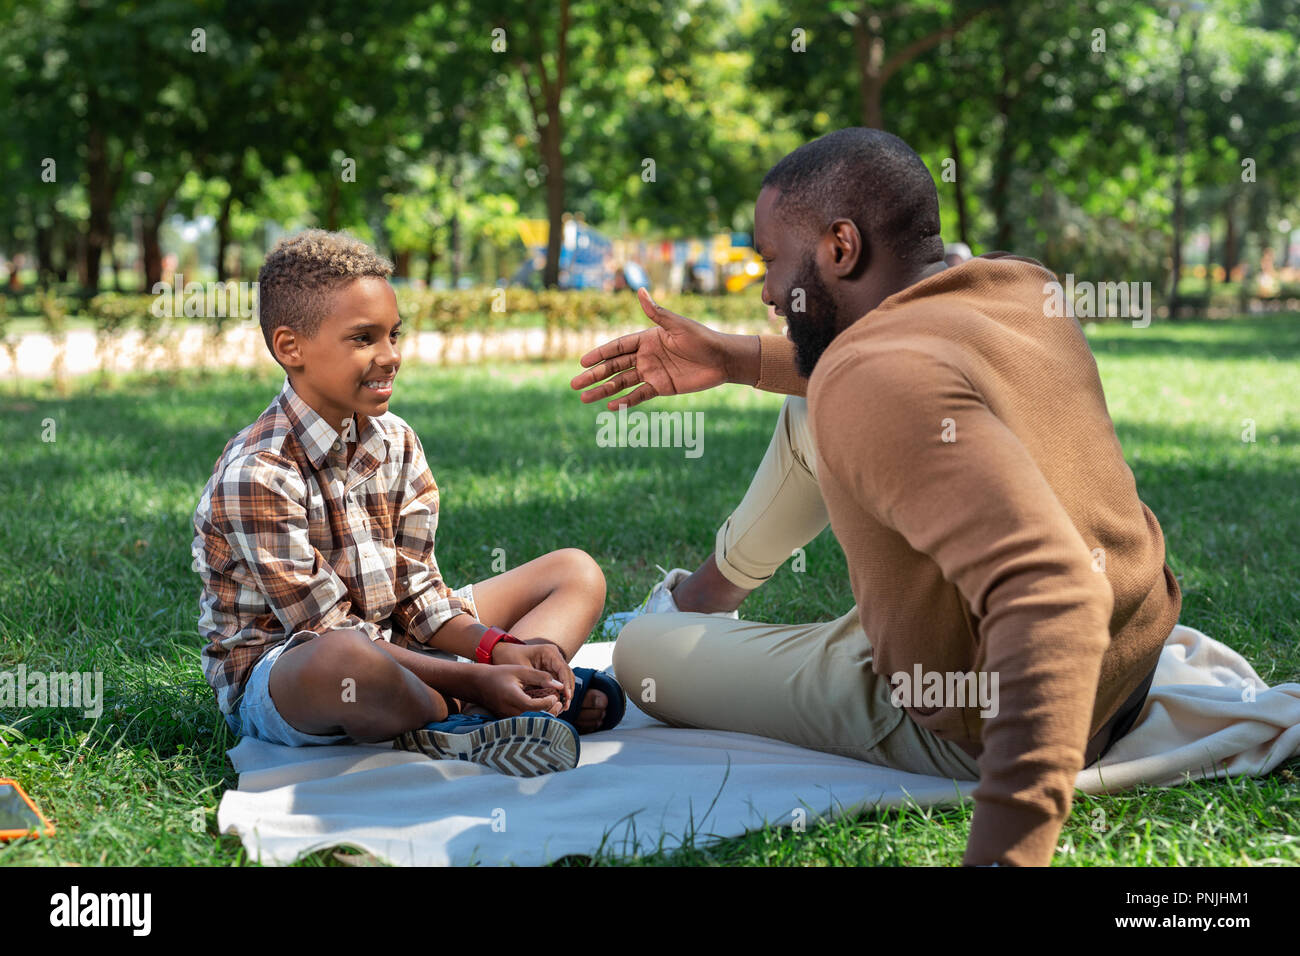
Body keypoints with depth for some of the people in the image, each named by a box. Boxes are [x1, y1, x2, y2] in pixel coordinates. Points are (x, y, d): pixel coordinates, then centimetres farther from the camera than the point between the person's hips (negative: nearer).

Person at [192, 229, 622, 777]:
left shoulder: (397, 443, 3)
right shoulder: (256, 475, -21)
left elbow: (417, 593, 2)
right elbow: (330, 632, -22)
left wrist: (498, 648, -18)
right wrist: (474, 680, -28)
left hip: (394, 647, 8)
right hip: (275, 669, -8)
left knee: (576, 572, 4)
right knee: (350, 662, -46)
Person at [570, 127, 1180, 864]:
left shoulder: (877, 383, -33)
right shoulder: (1018, 286, -6)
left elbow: (1049, 597, -44)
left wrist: (1007, 849, -50)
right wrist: (736, 359, 18)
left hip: (966, 735, -8)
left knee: (639, 653, 7)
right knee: (811, 416, 21)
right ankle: (716, 587, 45)